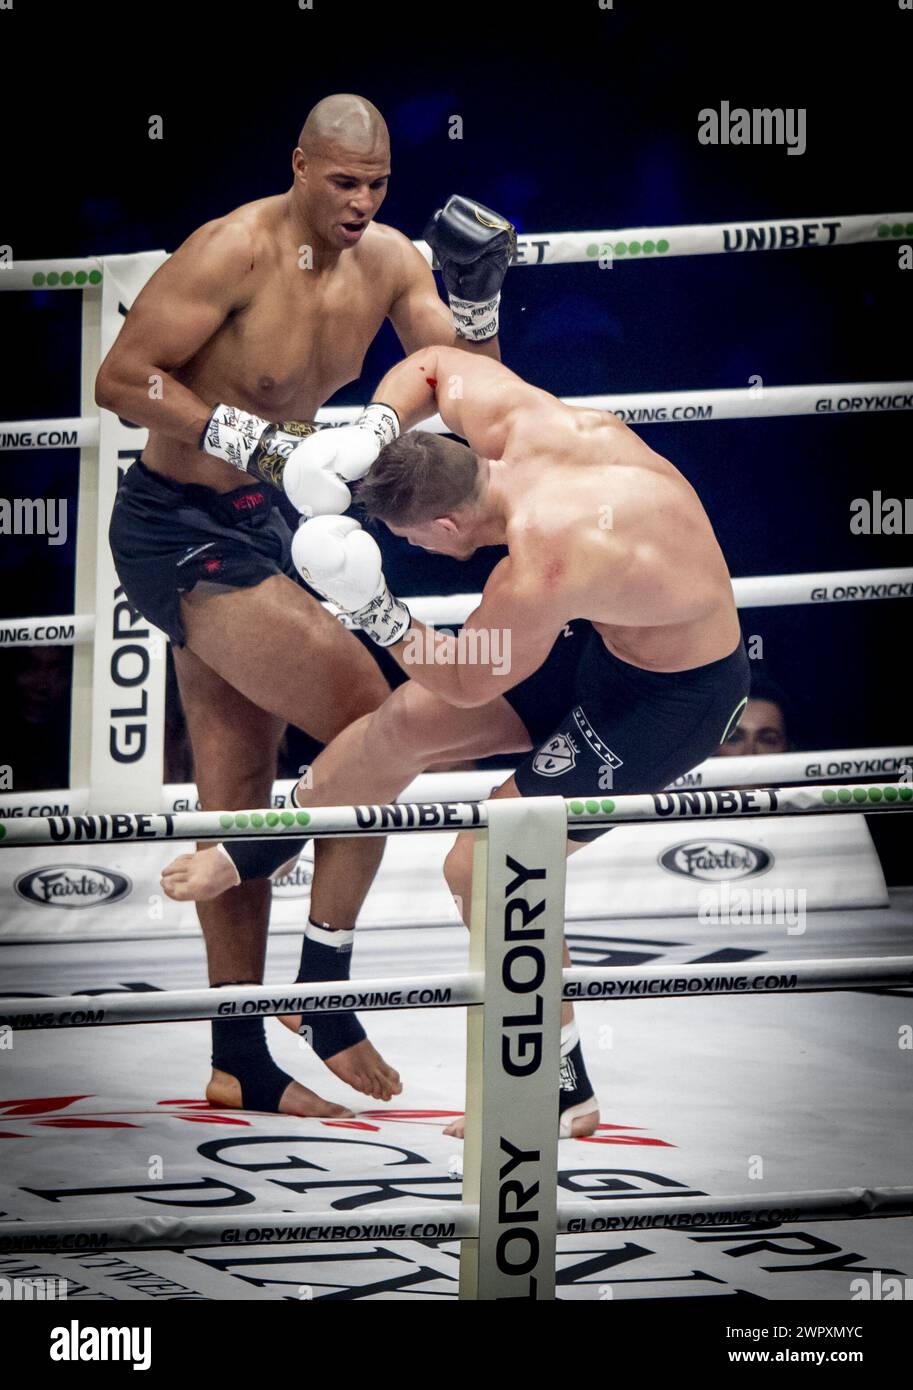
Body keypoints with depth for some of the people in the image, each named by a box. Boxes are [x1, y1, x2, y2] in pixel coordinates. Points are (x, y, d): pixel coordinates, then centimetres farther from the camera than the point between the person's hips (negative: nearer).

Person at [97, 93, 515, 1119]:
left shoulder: (388, 261, 1)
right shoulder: (233, 250, -20)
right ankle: (323, 992, -4)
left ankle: (242, 1062, 21)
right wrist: (264, 447, -28)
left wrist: (477, 293, -15)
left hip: (258, 526, 8)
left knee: (238, 798, 12)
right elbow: (121, 379, -22)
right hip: (177, 527, -8)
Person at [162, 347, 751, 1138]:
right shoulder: (513, 419, -17)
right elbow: (431, 365, 6)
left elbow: (464, 684, -19)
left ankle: (565, 1092, 9)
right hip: (607, 629, 9)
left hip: (675, 695, -9)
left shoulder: (539, 567, -37)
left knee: (483, 866, -9)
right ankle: (252, 854, 33)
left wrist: (373, 609, -18)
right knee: (407, 720, 9)